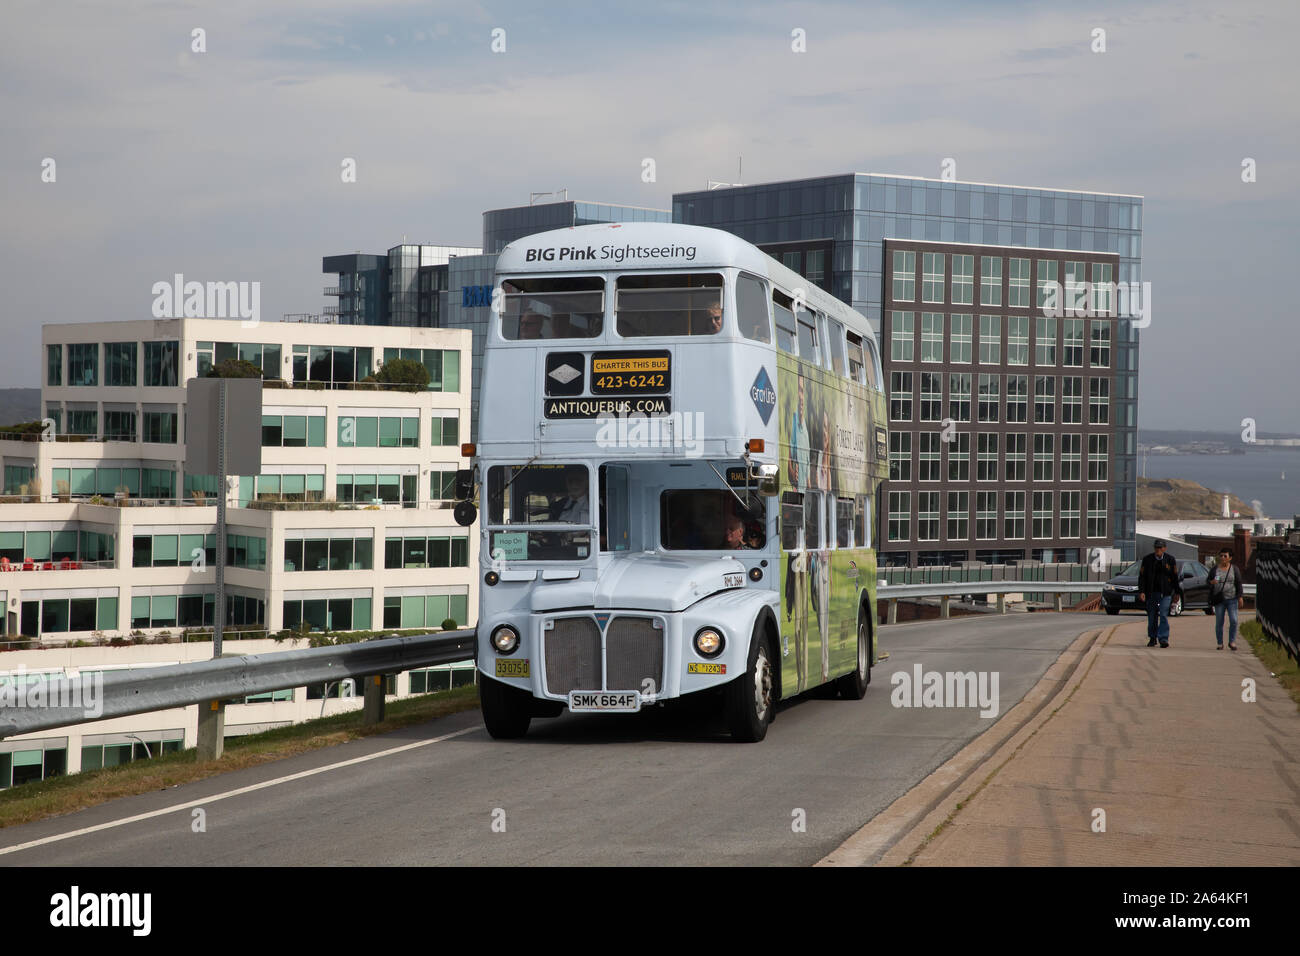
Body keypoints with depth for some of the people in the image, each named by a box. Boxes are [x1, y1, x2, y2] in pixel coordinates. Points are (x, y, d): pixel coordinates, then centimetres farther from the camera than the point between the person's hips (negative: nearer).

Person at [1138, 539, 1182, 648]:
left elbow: (1175, 577, 7)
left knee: (1163, 615, -13)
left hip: (1165, 593, -2)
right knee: (1152, 617, 8)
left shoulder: (1170, 560, 3)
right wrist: (1141, 591, -9)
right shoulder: (1147, 560, 3)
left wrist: (1177, 591, 6)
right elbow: (1142, 576, 1)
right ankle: (1152, 638, 22)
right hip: (1151, 593, 2)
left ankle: (1163, 639, -16)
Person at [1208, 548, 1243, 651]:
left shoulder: (1235, 569, 5)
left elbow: (1239, 583, 6)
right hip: (1219, 600, 1)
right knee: (1219, 622, 1)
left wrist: (1240, 596, -1)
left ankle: (1232, 641, 3)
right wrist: (1211, 582, -14)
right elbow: (1208, 581, 10)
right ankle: (1220, 643, 9)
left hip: (1231, 599, -1)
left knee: (1233, 620, -10)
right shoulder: (1215, 569, 7)